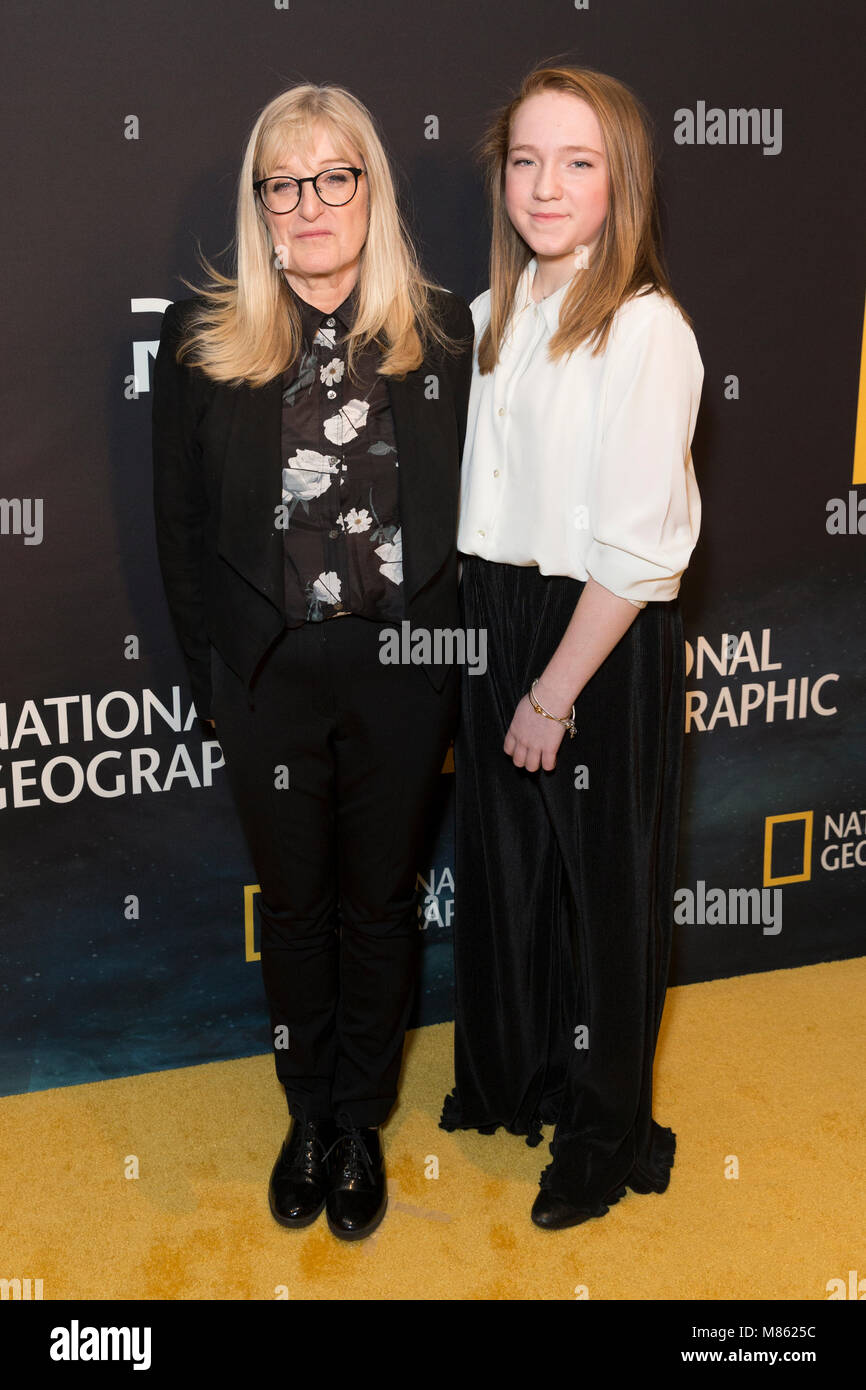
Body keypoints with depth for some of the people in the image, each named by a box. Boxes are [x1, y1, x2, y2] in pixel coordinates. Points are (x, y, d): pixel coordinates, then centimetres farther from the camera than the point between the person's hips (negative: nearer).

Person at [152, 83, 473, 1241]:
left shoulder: (443, 331, -1)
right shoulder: (202, 338, -2)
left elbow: (471, 509, 2)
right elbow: (182, 527, 1)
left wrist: (450, 652, -4)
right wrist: (213, 678, -1)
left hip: (403, 674, 0)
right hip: (268, 677, 0)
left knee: (381, 903, 14)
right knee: (294, 904, 16)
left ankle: (360, 1123, 35)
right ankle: (308, 1116, 37)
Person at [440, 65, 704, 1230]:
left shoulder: (645, 330, -16)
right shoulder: (497, 314, 8)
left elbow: (636, 553, -19)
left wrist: (554, 694, -16)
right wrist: (495, 646, 7)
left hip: (606, 642, -7)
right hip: (499, 614, 7)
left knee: (601, 881, 8)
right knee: (503, 857, 18)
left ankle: (608, 1132, 31)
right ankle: (511, 1075, 42)